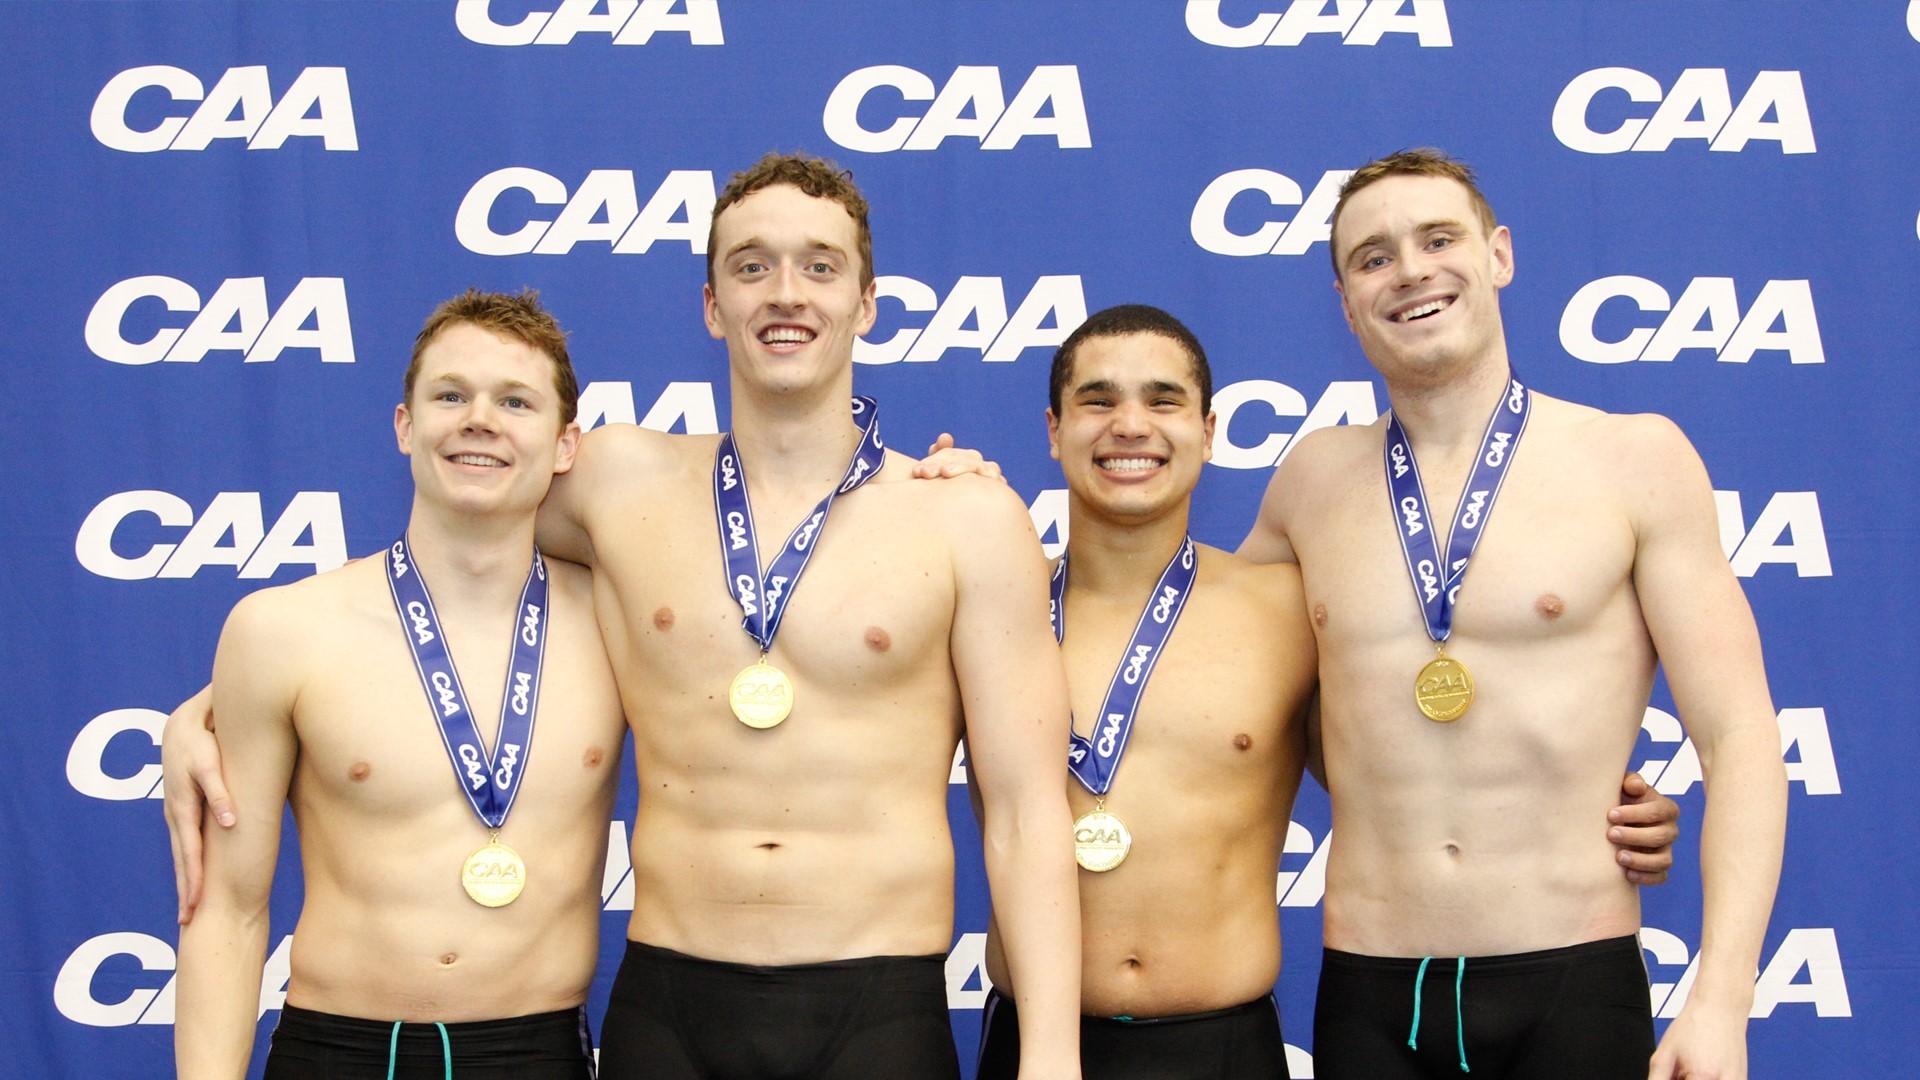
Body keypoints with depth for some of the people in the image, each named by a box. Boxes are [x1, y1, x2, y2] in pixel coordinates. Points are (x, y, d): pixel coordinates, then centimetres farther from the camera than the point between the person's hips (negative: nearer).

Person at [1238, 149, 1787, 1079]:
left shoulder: (1636, 460, -1)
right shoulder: (1314, 481, 8)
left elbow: (1737, 738, -4)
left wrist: (1721, 999, -13)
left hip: (1576, 991, -2)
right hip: (1368, 1000, 3)